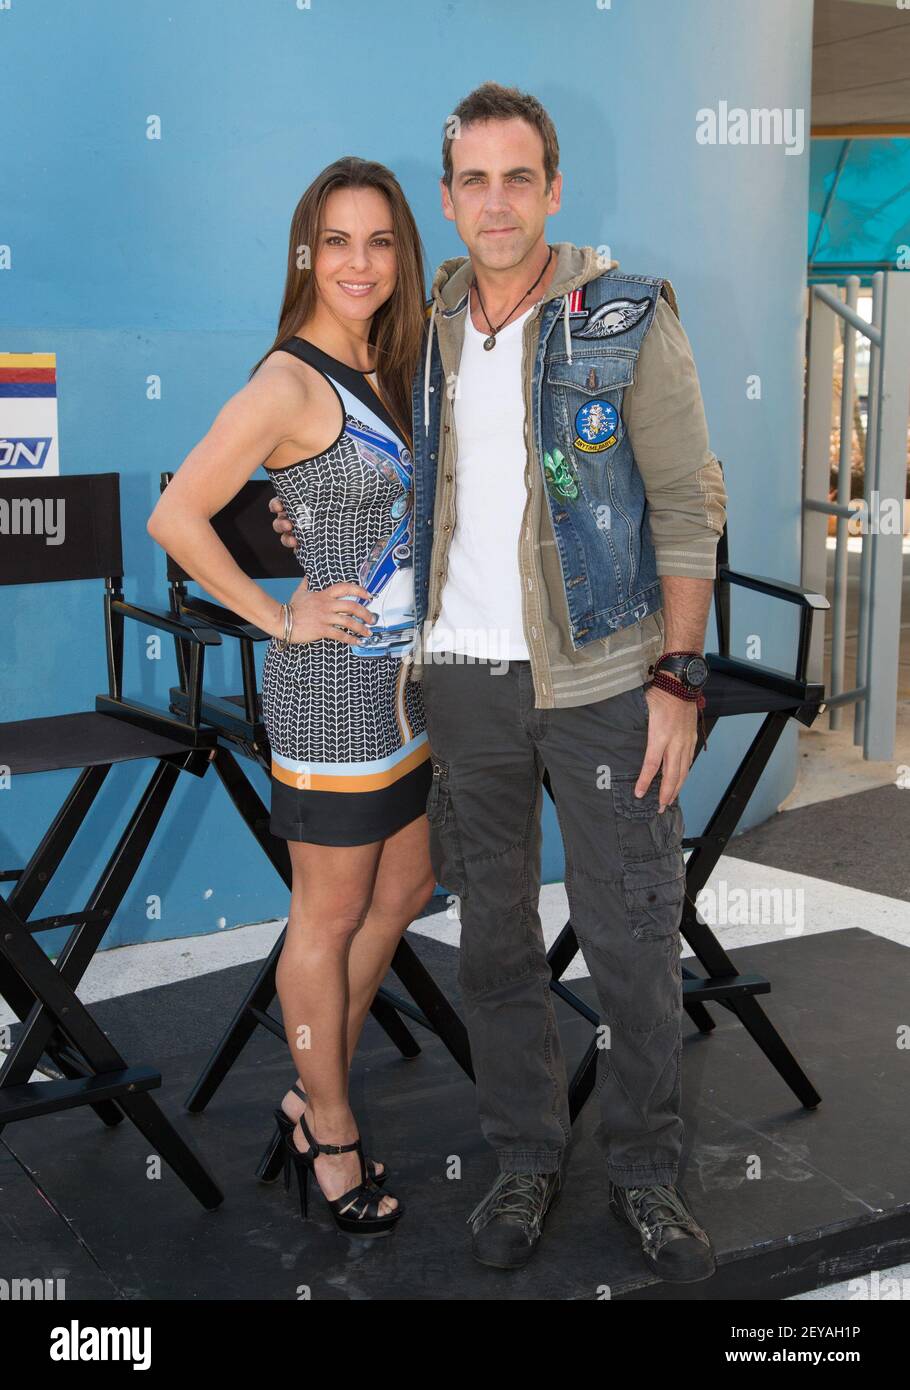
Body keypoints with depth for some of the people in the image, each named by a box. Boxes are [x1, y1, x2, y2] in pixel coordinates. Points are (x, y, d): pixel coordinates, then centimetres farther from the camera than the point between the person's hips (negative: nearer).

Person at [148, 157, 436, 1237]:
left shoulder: (383, 370, 9)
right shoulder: (289, 384, -16)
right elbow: (175, 517, -19)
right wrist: (278, 617, -14)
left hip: (402, 672, 9)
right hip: (334, 678, -9)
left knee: (401, 892, 17)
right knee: (330, 917, 5)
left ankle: (312, 1096, 33)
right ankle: (332, 1134, 24)